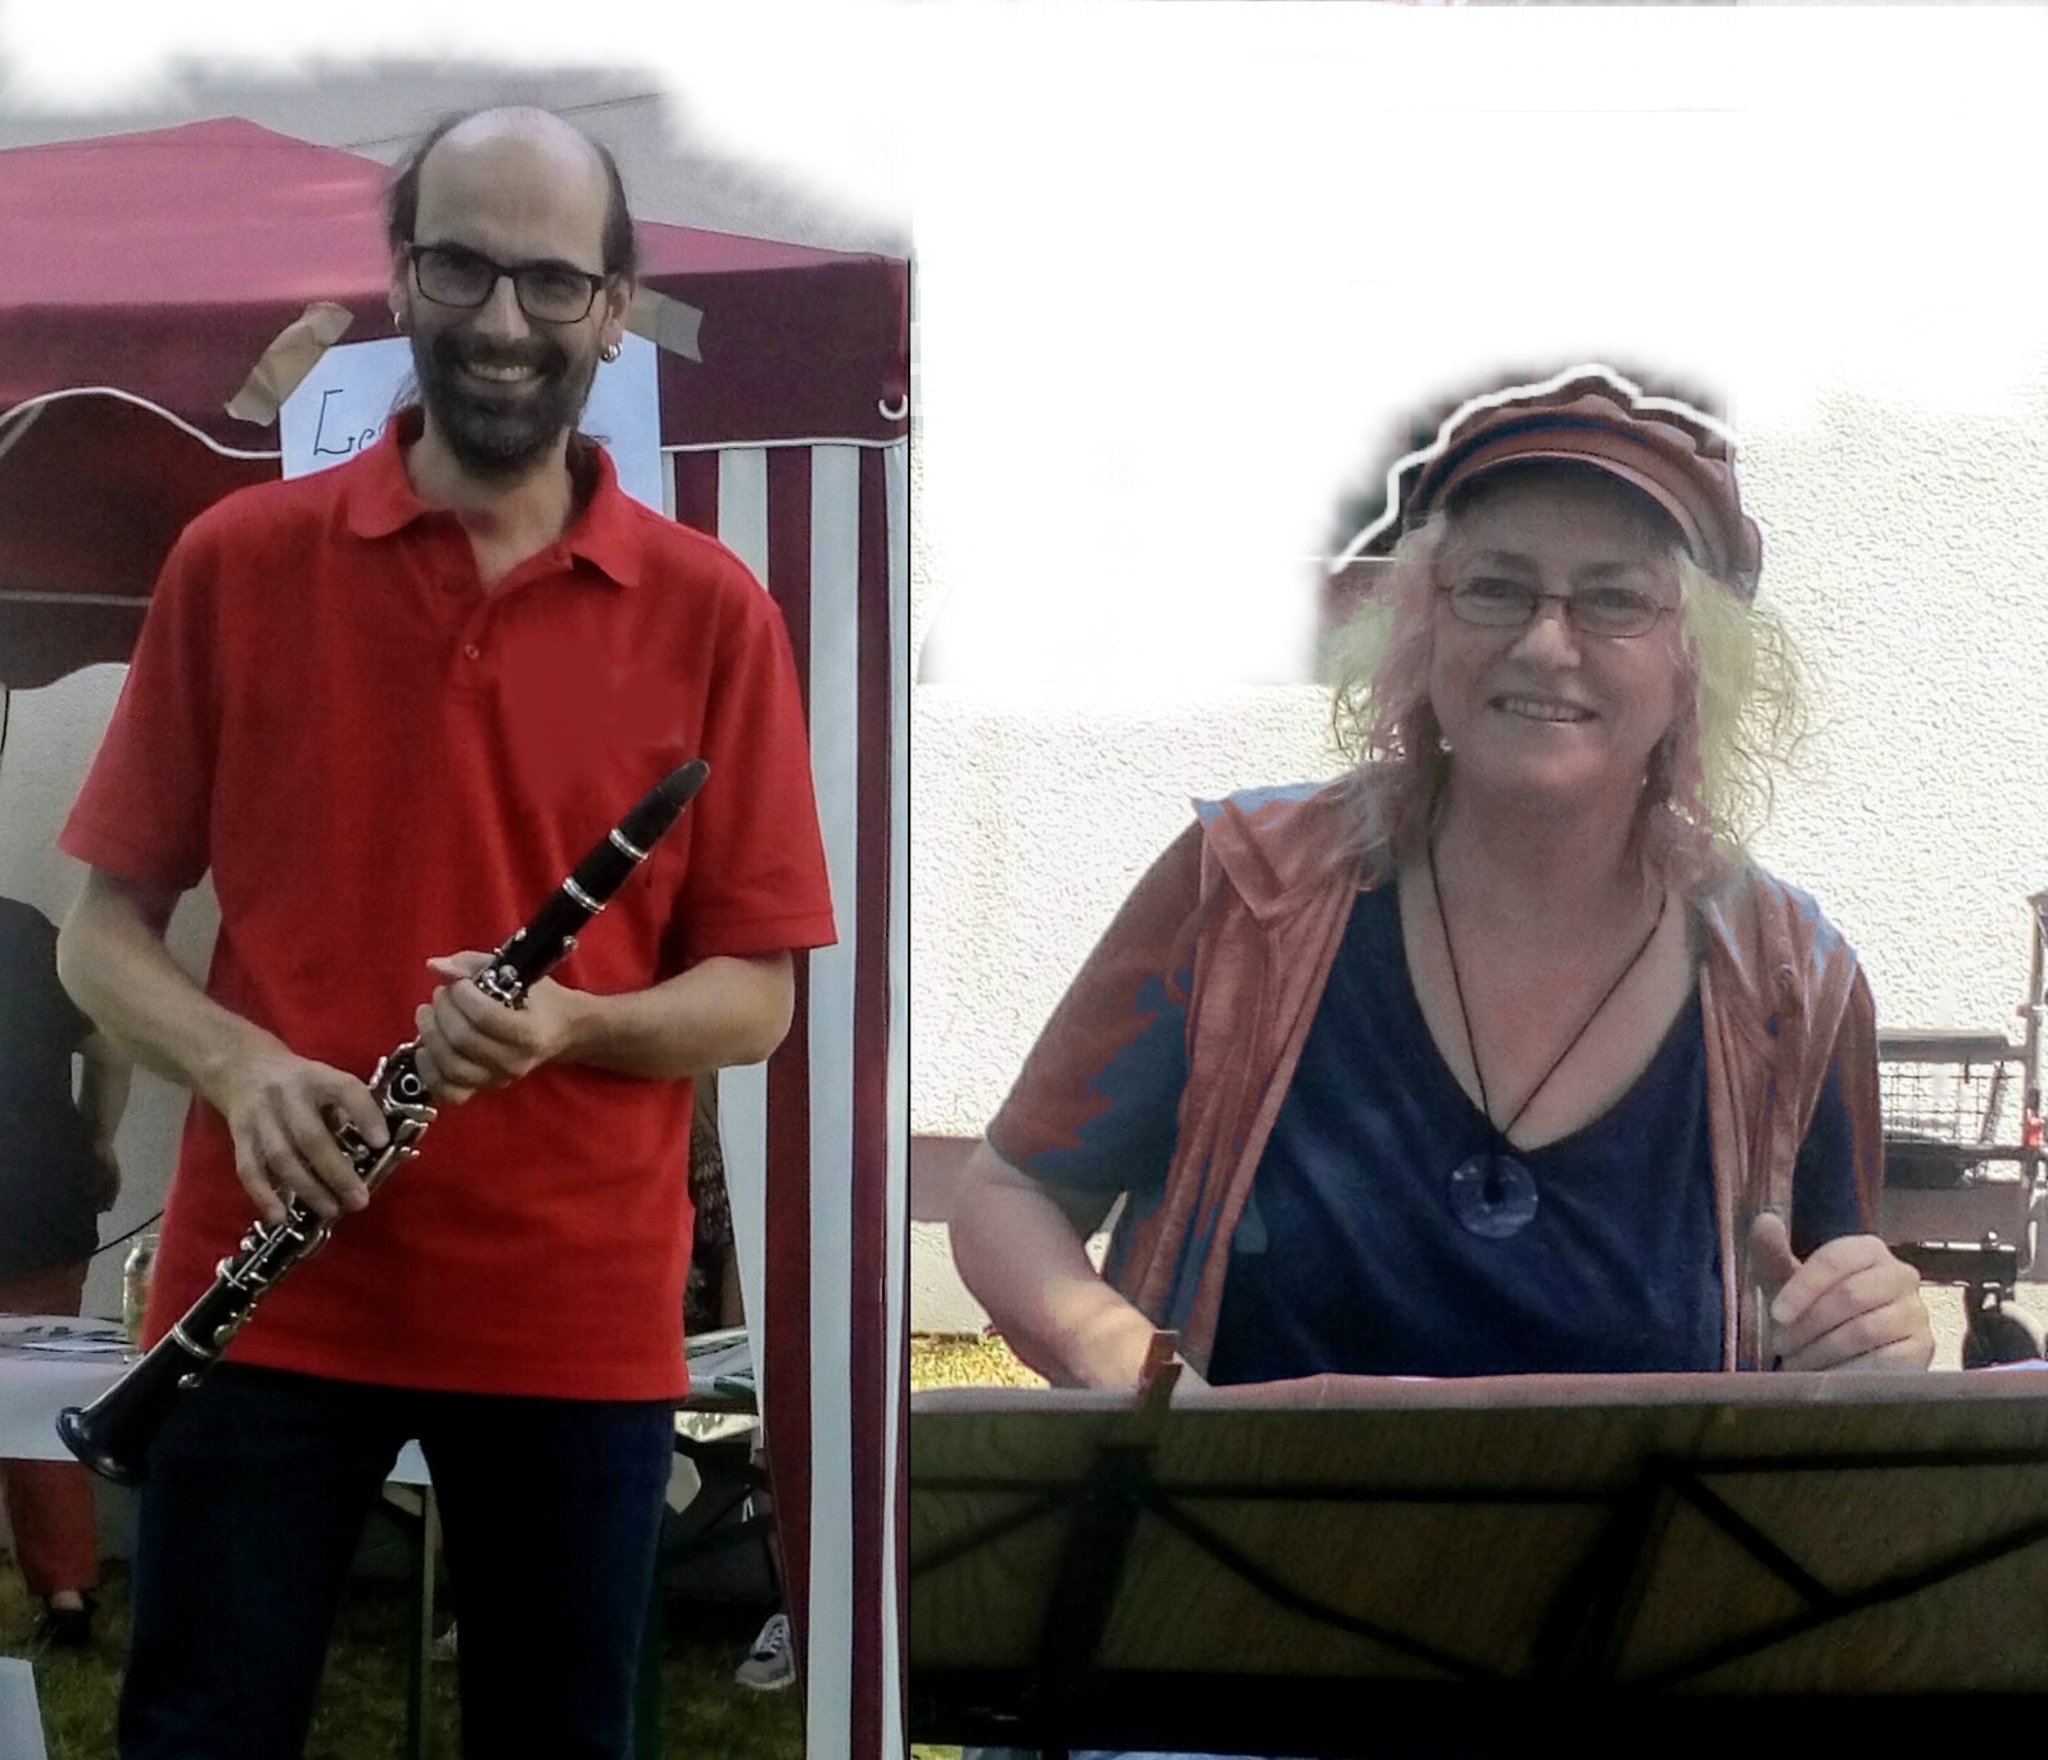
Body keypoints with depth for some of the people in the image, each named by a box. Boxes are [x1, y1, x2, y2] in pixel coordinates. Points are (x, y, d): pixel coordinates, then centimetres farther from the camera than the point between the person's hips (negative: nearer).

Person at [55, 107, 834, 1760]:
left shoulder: (711, 612, 0)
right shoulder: (238, 563, 0)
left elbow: (757, 995, 2)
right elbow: (104, 927, 4)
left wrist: (572, 1025, -18)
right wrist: (242, 1069, -16)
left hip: (579, 1311, 0)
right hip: (273, 1290, 0)